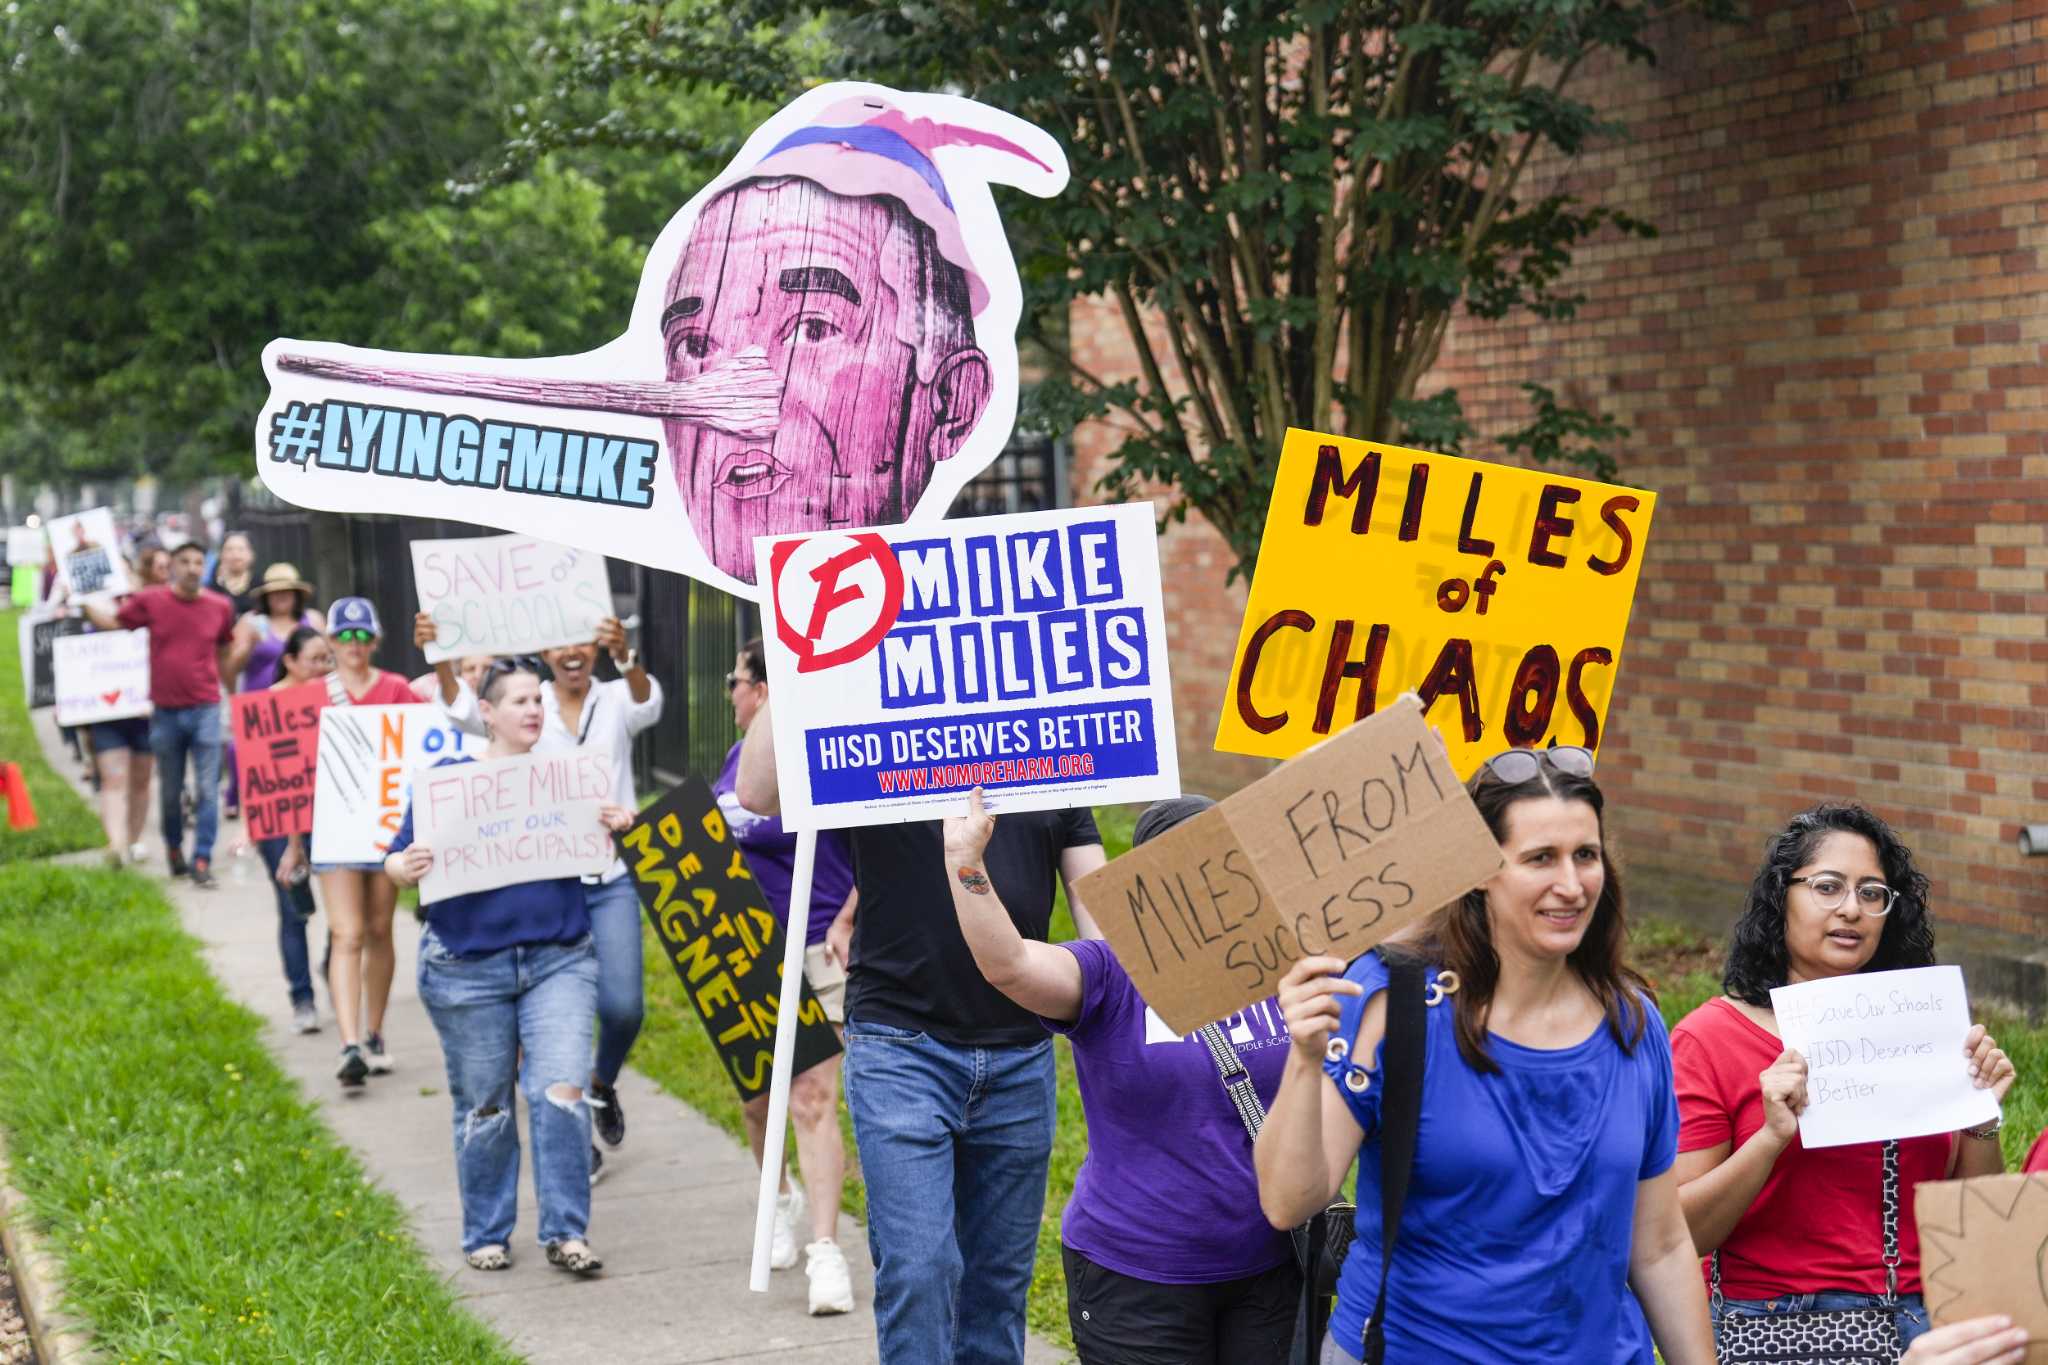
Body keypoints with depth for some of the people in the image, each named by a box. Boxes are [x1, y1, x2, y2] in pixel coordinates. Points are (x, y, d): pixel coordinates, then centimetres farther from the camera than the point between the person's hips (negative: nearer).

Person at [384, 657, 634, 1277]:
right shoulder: (448, 779, 0)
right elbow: (399, 860, 0)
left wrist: (618, 829, -9)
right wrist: (407, 869, -23)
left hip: (558, 961, 1)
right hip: (468, 968, -1)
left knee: (563, 1091, -11)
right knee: (483, 1108, 8)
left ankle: (566, 1233, -2)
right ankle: (486, 1235, 24)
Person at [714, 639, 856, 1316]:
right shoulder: (739, 758, 12)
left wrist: (845, 925, -18)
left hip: (811, 955, -8)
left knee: (811, 1099, -13)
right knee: (756, 1097, 16)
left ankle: (824, 1249, -12)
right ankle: (783, 1199, 41)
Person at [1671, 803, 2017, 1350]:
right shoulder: (1709, 1037, 0)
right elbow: (1676, 1234, -6)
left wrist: (1982, 1117, 0)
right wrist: (1772, 1138, -18)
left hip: (1920, 1323, 4)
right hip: (1774, 1329, -4)